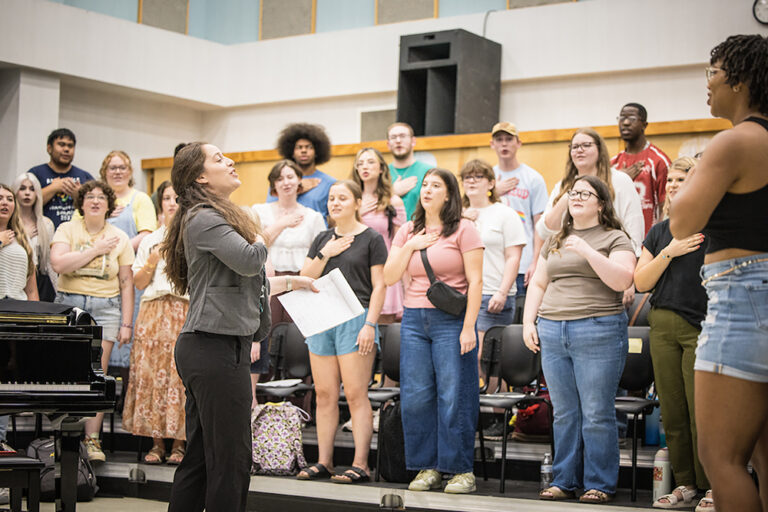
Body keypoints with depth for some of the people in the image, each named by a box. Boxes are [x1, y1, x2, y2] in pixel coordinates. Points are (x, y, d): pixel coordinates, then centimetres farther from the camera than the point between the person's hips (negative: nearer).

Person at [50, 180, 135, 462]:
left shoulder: (120, 238, 9)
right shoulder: (67, 229, 5)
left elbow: (126, 283, 8)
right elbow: (58, 263, -12)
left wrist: (126, 323, 3)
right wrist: (96, 250, -11)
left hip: (105, 308, 0)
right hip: (68, 303, 0)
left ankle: (92, 439, 0)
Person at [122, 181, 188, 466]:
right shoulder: (149, 241, 18)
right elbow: (139, 282, 13)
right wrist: (155, 259, -1)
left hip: (186, 312, -3)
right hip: (153, 311, 3)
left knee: (181, 374, -9)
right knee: (150, 372, -4)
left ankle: (179, 444, -3)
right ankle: (156, 442, 2)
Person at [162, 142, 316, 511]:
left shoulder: (215, 216, 22)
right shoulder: (203, 218, -10)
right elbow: (248, 260, -22)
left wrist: (287, 282, 31)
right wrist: (260, 239, -2)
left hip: (212, 346, 10)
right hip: (216, 346, -10)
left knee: (200, 458, 12)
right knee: (231, 459, -7)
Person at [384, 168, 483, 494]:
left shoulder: (463, 229, -2)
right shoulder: (408, 231, 13)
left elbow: (475, 281, -6)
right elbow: (389, 277, 9)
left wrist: (469, 327, -12)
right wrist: (410, 246, -3)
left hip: (451, 320, -5)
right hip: (414, 320, 5)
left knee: (454, 396, -3)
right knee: (415, 397, 3)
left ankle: (461, 470, 5)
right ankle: (427, 467, 13)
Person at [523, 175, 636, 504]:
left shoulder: (615, 239, 2)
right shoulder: (555, 241, 20)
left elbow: (623, 280, -12)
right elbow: (538, 284, 23)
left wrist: (588, 252, -18)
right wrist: (528, 322, 11)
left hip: (598, 332, -5)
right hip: (552, 332, 5)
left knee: (596, 414, -4)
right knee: (563, 413, 9)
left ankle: (600, 485, 4)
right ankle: (564, 481, 16)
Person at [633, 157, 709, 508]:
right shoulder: (659, 231, 14)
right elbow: (641, 282, 8)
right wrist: (669, 252, -4)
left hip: (700, 327, -5)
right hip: (663, 326, 6)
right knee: (672, 414, 7)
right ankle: (685, 484, 16)